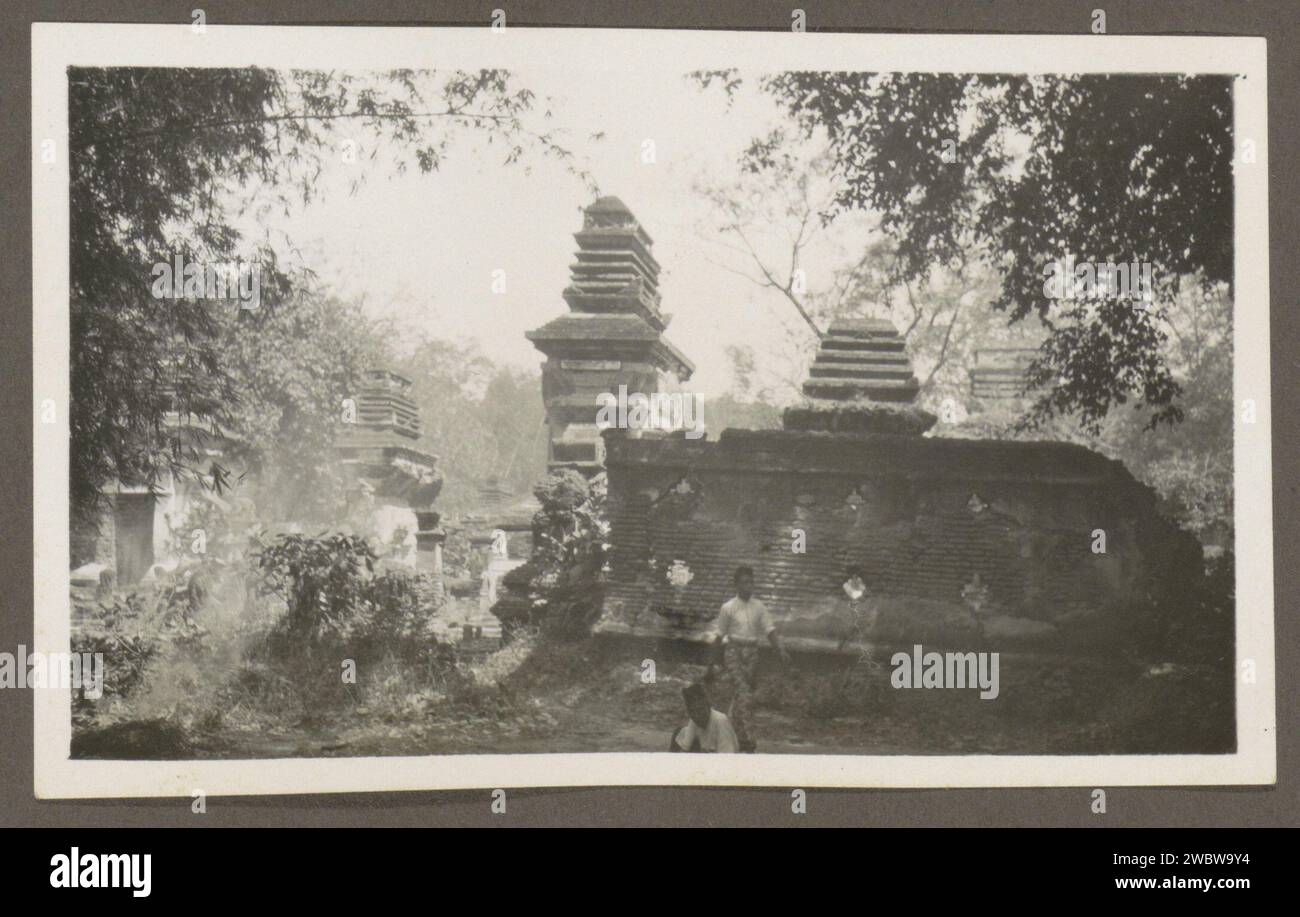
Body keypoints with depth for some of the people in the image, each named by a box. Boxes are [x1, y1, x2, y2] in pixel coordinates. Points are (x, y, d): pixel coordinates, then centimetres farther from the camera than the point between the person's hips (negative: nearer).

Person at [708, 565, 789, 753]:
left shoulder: (759, 607, 6)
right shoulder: (728, 608, -3)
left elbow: (770, 630, -1)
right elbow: (719, 635, 3)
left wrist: (781, 649, -17)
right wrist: (714, 661, 6)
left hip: (752, 653, 4)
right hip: (734, 652, -4)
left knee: (744, 695, 10)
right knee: (742, 694, -14)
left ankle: (733, 734, 27)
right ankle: (747, 738, -18)